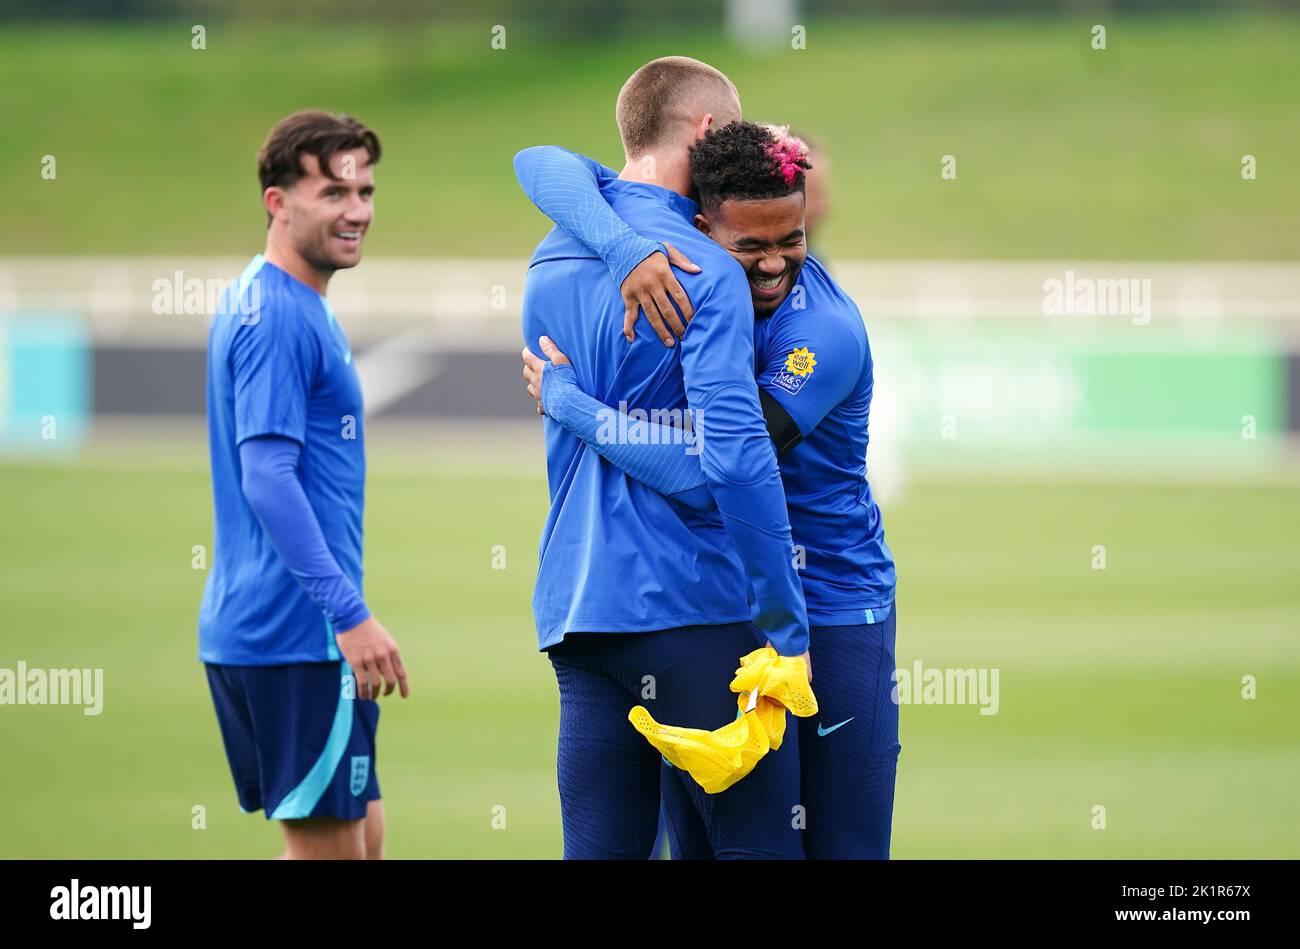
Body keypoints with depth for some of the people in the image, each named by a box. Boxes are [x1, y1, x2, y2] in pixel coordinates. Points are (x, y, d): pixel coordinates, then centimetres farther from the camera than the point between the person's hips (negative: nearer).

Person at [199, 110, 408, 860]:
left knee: (362, 836, 15)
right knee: (330, 850, -5)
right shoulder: (281, 317, -15)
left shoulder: (264, 306, 16)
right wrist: (351, 614, -26)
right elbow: (268, 479, -23)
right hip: (301, 637, -10)